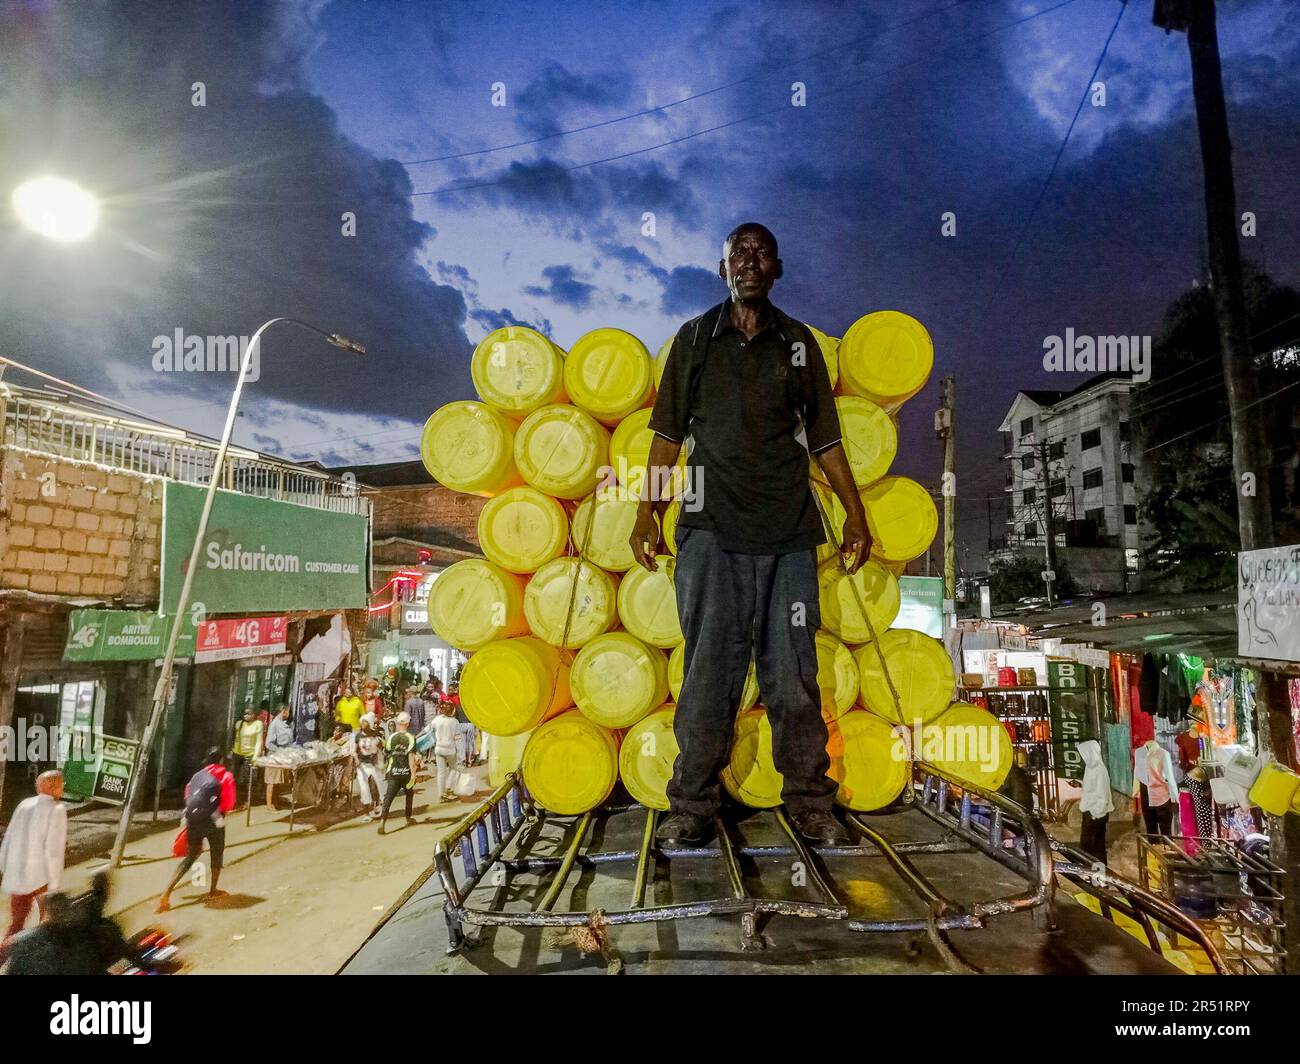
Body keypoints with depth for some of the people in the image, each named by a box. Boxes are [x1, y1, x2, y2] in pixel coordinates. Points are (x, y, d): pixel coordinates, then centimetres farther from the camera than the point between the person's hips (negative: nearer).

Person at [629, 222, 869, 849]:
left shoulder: (799, 343, 15)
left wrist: (855, 511, 7)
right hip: (711, 528, -1)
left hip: (789, 532, 1)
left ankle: (810, 805, 16)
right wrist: (647, 512, 1)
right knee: (708, 670, 1)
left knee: (793, 673, 4)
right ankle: (692, 807, 12)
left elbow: (824, 437, 14)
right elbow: (668, 433, 10)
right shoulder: (694, 339, 13)